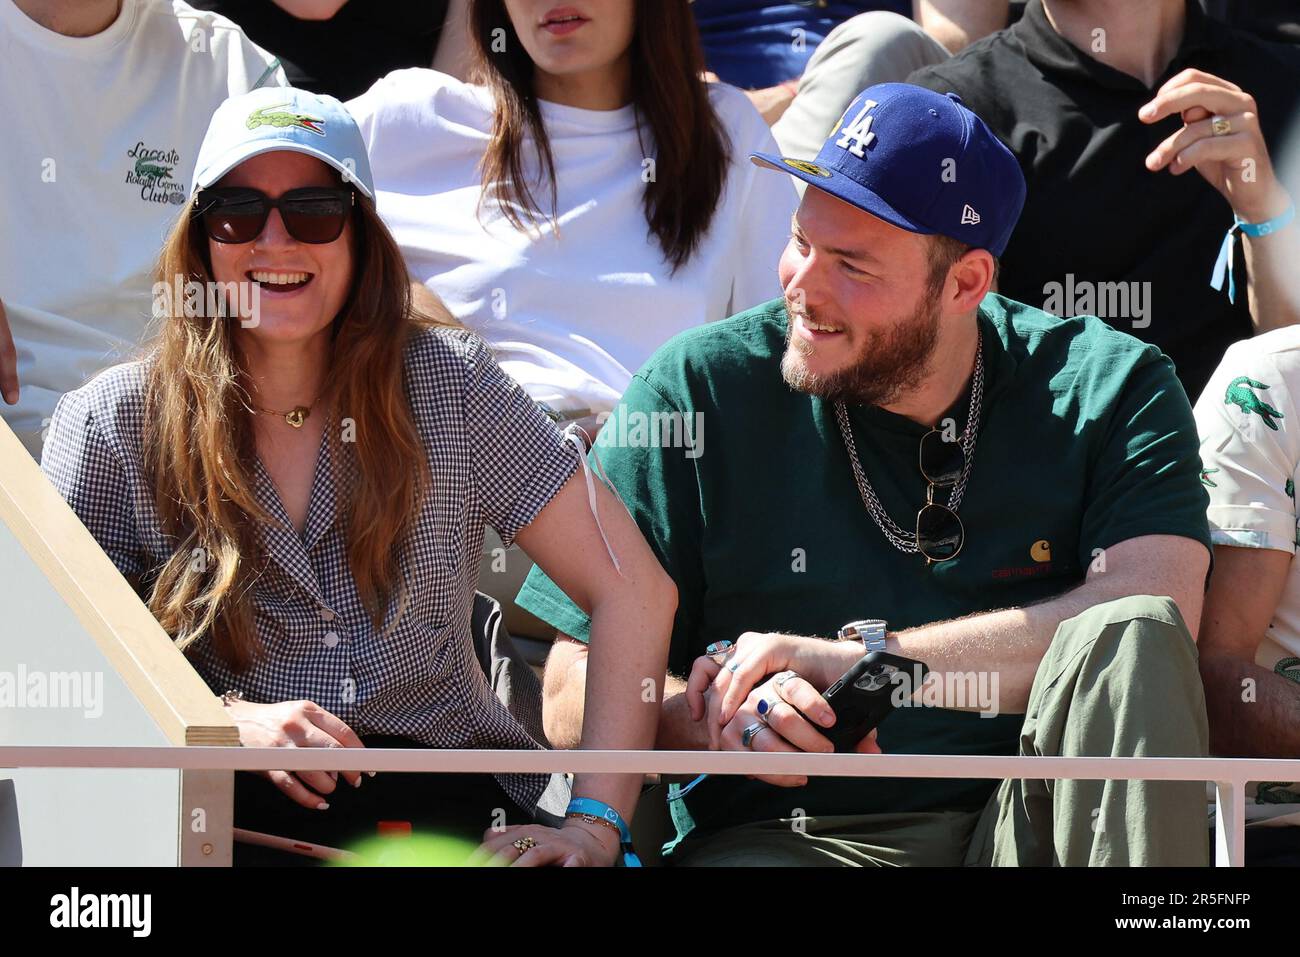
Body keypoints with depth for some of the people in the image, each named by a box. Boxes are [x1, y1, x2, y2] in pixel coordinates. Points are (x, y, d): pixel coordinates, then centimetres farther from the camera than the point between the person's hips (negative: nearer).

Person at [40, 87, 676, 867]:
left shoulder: (447, 385, 5)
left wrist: (596, 823, -6)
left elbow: (636, 592, 4)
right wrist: (223, 721, -16)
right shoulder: (110, 425, 3)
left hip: (443, 800, 1)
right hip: (227, 816, -1)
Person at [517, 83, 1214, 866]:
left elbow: (1157, 605, -15)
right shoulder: (696, 391, 3)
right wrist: (718, 721, -21)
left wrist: (859, 656, -17)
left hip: (1035, 822, 3)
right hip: (780, 834, -2)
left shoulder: (1104, 386, 4)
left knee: (1132, 637, -29)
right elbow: (575, 698, 3)